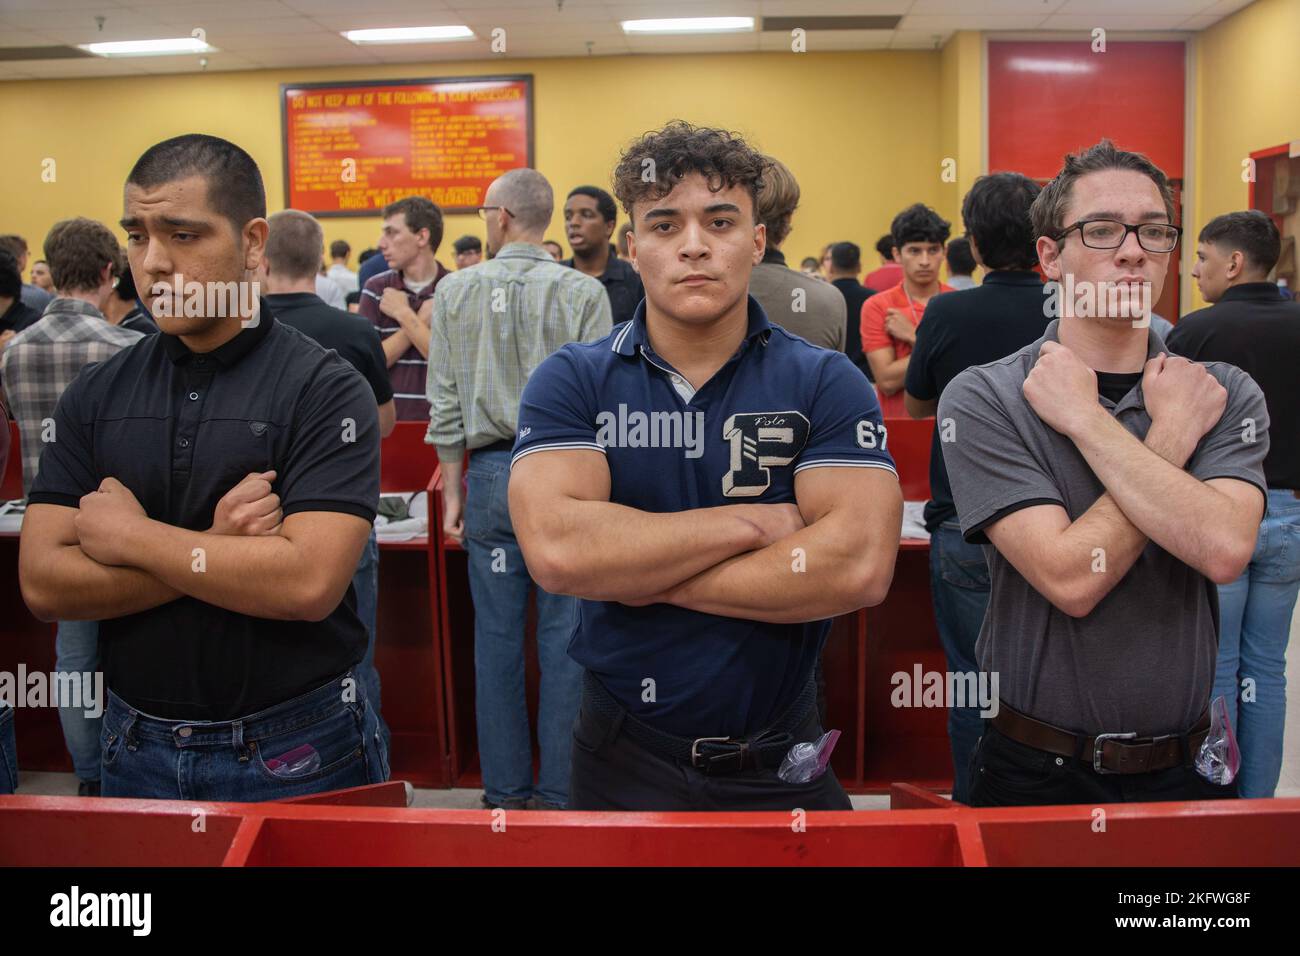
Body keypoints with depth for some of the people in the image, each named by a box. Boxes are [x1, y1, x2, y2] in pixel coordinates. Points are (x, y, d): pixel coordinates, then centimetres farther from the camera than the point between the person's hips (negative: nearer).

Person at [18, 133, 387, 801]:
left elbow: (309, 583, -24)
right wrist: (215, 549, -17)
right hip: (137, 747, 4)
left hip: (294, 755, -4)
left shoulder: (324, 389, -12)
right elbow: (43, 583, -6)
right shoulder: (96, 395, 1)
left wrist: (128, 535, -14)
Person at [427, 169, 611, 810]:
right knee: (564, 636, 5)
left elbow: (445, 405, 3)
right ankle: (559, 793, 11)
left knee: (496, 636, 9)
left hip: (491, 473, 2)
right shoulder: (583, 293, -4)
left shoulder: (456, 291, 2)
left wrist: (452, 491, 10)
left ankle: (505, 789, 18)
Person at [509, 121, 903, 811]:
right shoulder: (571, 382, -7)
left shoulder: (825, 383, -8)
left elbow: (859, 566, -22)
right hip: (622, 762, 1)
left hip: (780, 764, 0)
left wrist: (638, 577, -18)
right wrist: (753, 524, -19)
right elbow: (555, 549, -23)